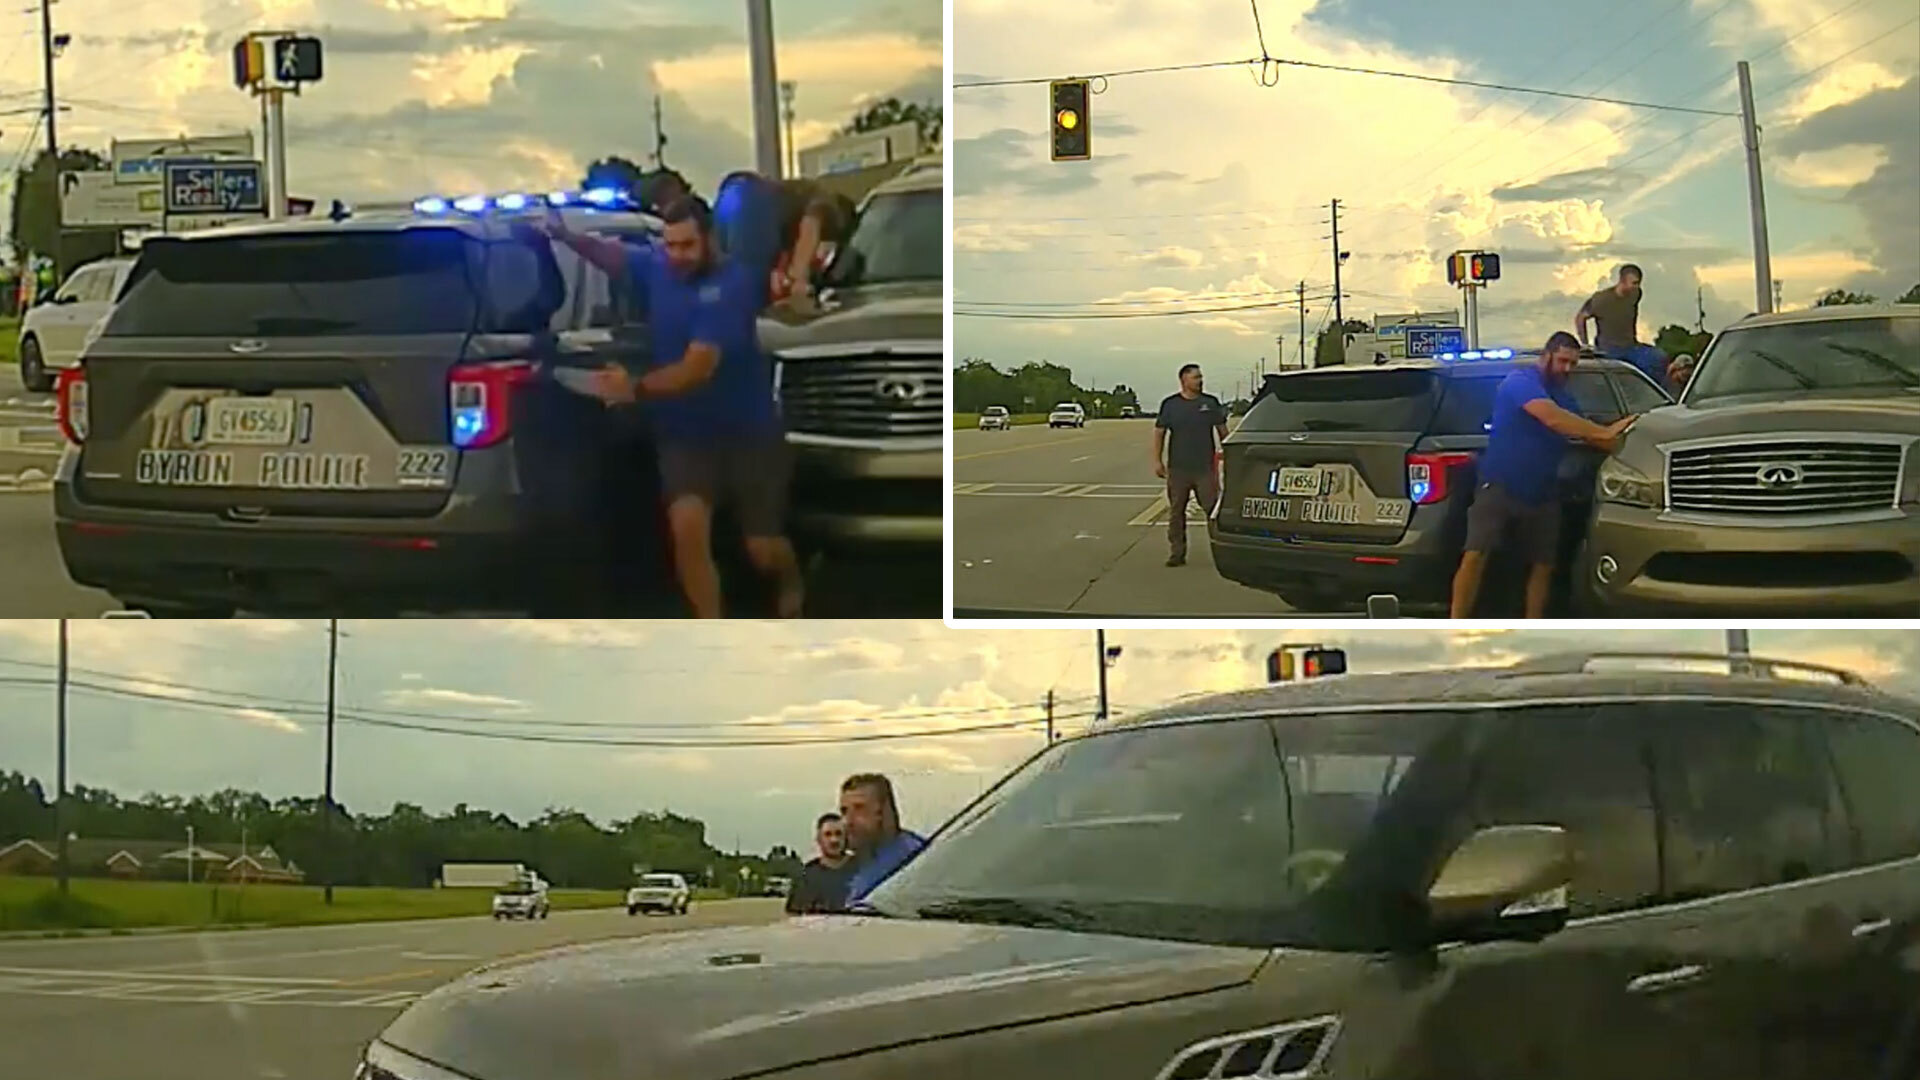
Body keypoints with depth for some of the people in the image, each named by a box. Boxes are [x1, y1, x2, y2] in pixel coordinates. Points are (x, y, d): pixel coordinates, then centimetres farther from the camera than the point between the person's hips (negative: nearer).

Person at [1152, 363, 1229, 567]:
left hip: (1205, 468, 0)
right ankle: (1178, 552, 10)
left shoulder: (1211, 403, 6)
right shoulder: (1170, 404, 4)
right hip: (1178, 468, 0)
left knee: (1213, 508, -4)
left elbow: (1222, 430, 12)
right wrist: (1157, 460, 0)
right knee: (1176, 512, 3)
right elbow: (1159, 432, 6)